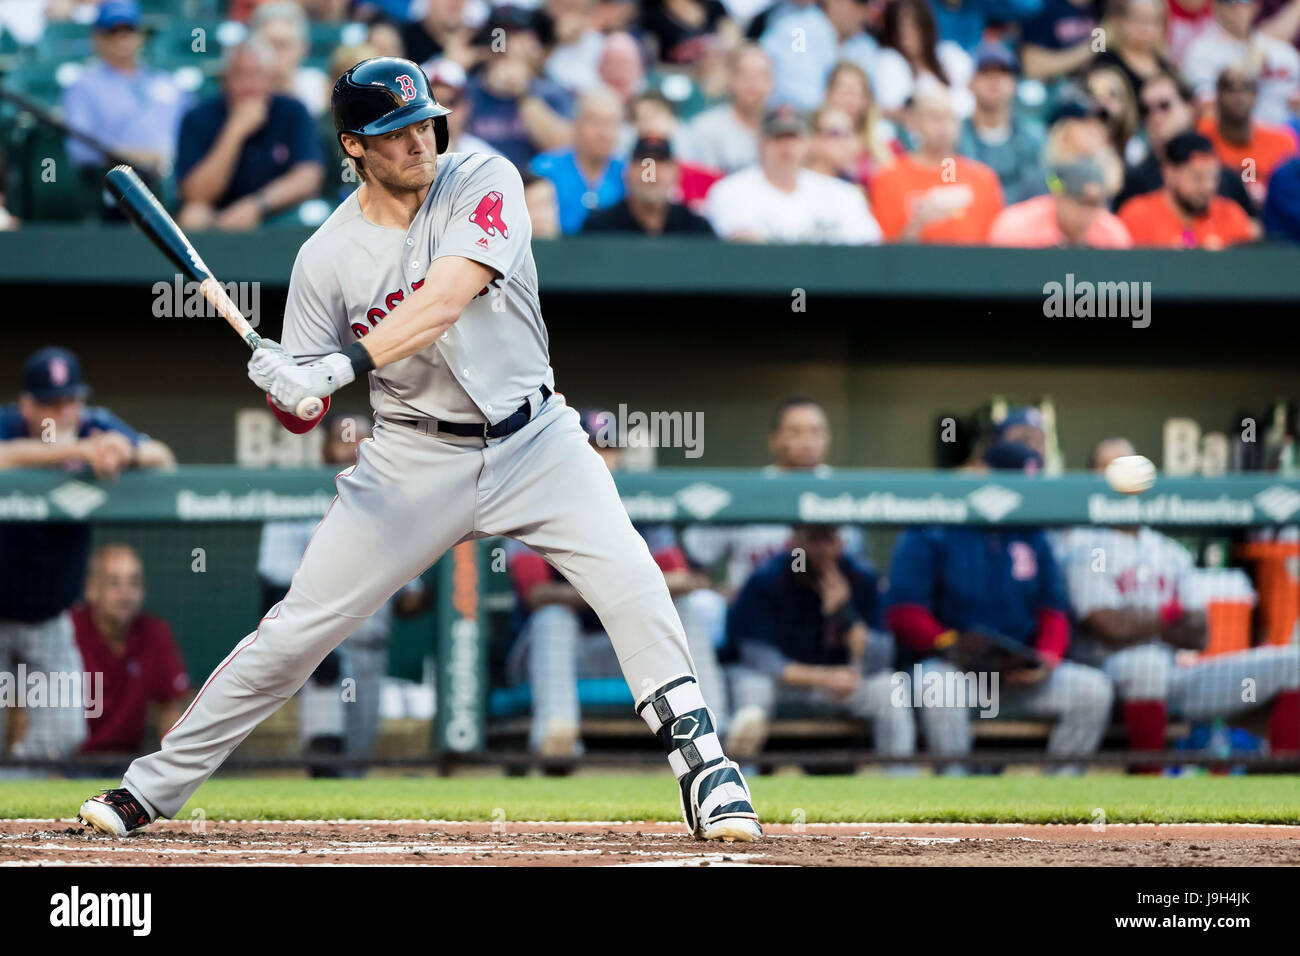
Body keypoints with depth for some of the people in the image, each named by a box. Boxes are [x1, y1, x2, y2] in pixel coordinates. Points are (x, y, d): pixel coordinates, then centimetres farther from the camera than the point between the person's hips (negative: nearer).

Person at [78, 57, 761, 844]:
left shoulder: (484, 183, -11)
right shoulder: (329, 257, -6)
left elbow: (447, 300, -27)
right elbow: (302, 413, -2)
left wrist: (346, 364, -38)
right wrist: (286, 392, -26)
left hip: (533, 439, 0)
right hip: (415, 457, 1)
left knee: (626, 573, -21)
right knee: (299, 625, -2)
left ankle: (703, 765, -13)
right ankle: (155, 787, 8)